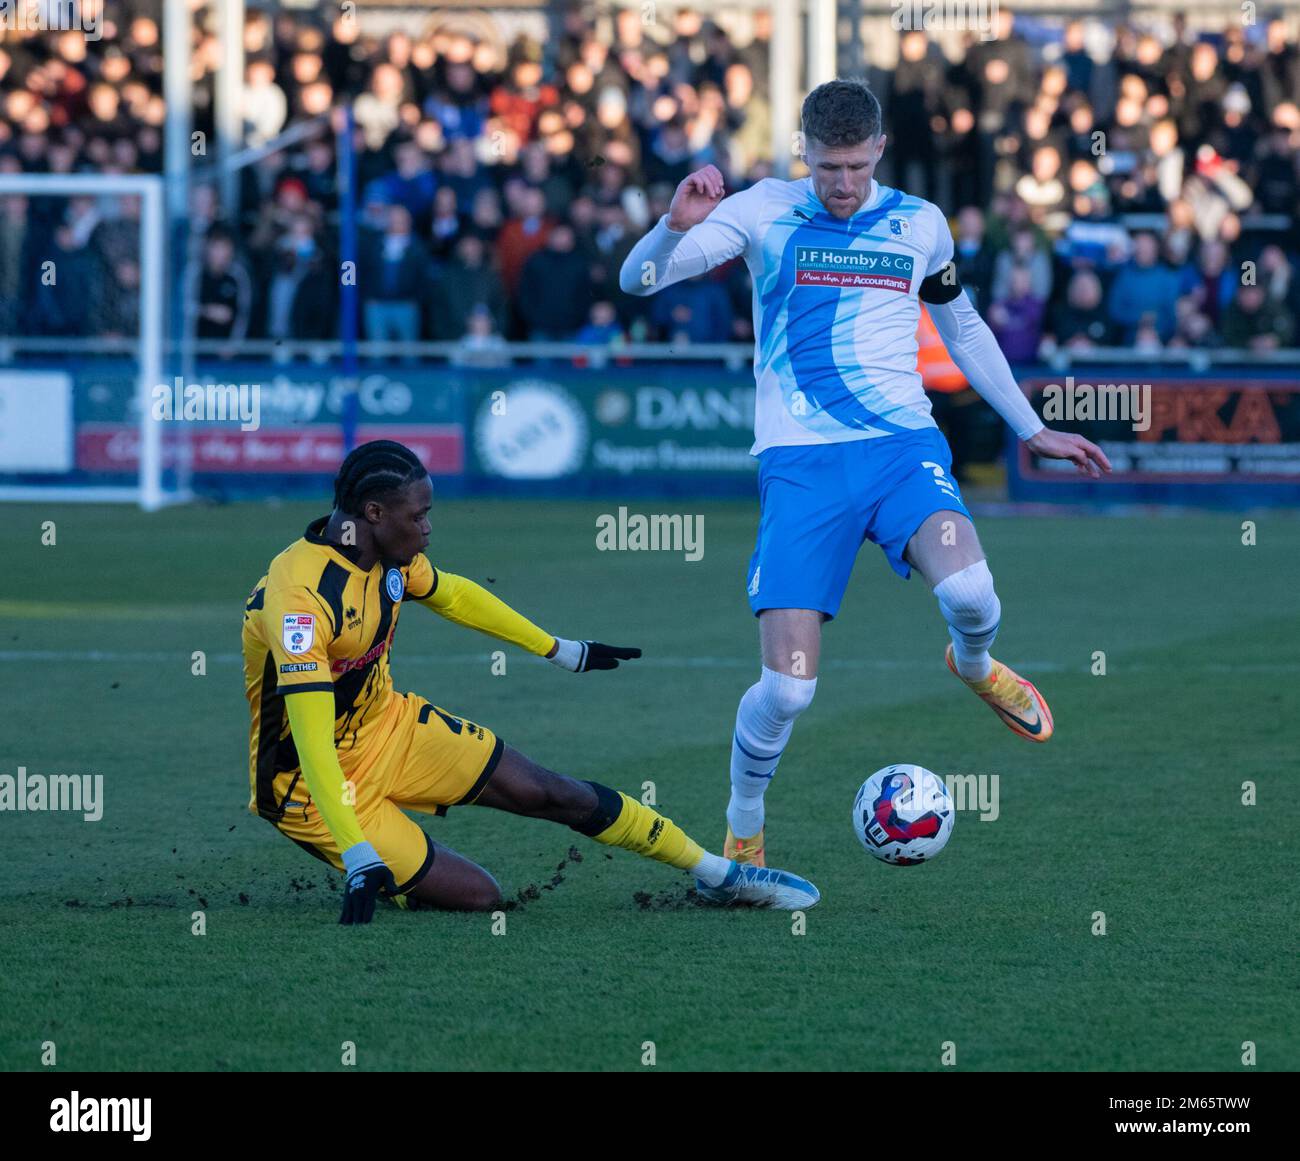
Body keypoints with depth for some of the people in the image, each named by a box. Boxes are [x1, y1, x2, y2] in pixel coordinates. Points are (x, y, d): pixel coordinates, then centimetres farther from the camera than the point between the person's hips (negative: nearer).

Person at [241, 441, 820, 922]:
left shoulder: (390, 554, -6)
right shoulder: (299, 597, -33)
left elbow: (450, 593, 17)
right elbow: (312, 743, -37)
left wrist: (559, 649, 27)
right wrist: (360, 859, -42)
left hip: (390, 726, 8)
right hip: (314, 779, -8)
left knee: (556, 795, 1)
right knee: (477, 896, -13)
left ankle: (720, 875, 16)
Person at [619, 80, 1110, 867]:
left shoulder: (918, 223, 9)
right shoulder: (766, 212, 1)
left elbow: (962, 327, 26)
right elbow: (638, 279, -5)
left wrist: (1033, 429, 27)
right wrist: (676, 225, -26)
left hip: (902, 441, 2)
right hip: (800, 461, -2)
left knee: (968, 589, -29)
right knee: (789, 685, -14)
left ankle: (975, 665, 9)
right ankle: (743, 832, 14)